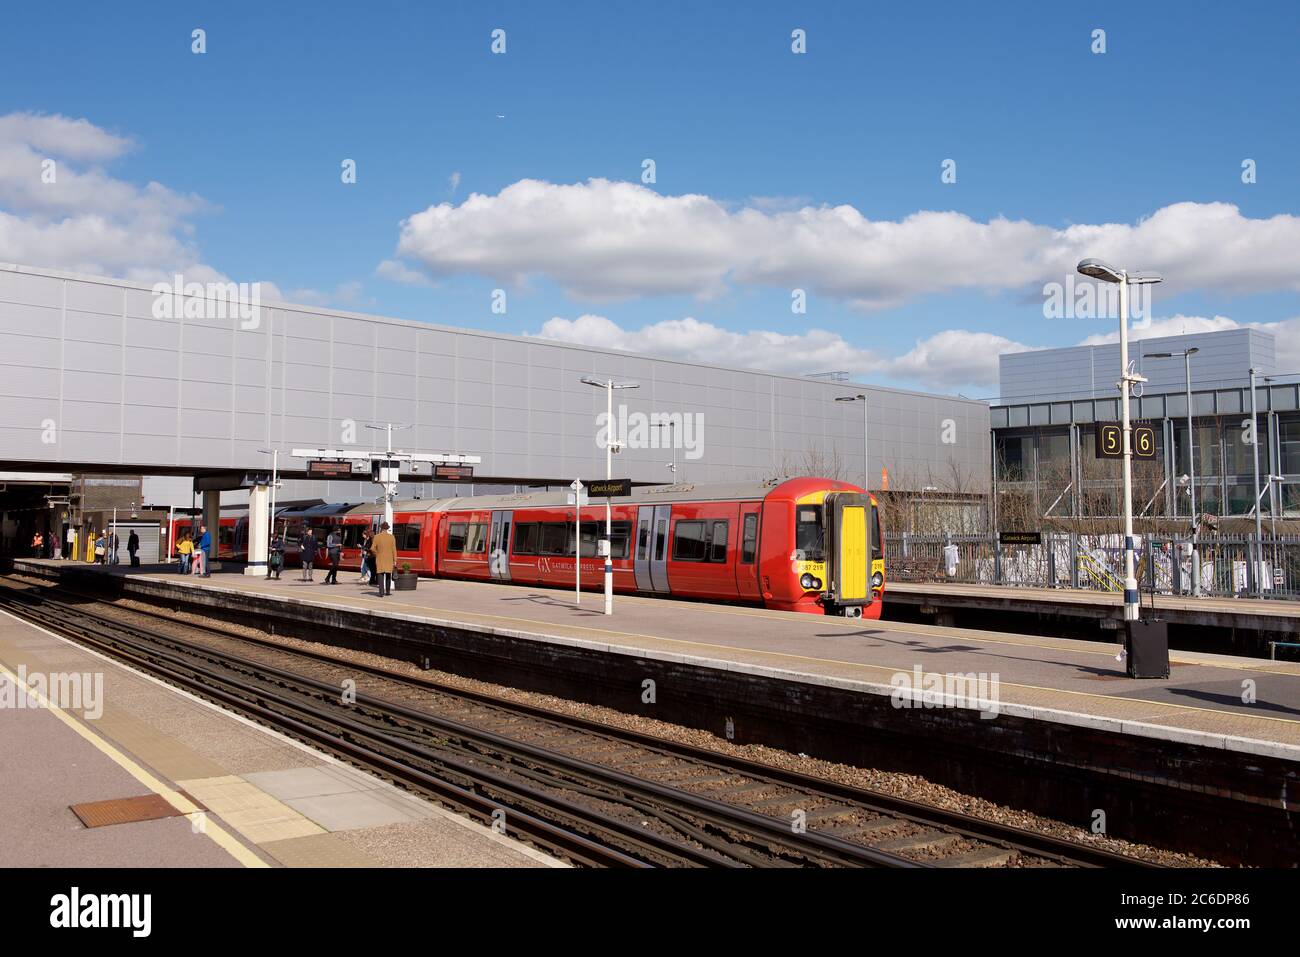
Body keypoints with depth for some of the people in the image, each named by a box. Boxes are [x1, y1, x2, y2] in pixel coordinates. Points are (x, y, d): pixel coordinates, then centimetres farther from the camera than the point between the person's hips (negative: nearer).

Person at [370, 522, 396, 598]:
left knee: (380, 575, 0)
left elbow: (372, 549, -8)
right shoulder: (391, 537, -4)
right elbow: (394, 549, -5)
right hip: (389, 559, 2)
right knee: (388, 575, 15)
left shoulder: (376, 537, -7)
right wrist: (395, 560, 0)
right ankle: (387, 592, 19)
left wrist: (377, 554, 10)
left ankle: (382, 593, -10)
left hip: (380, 559, -1)